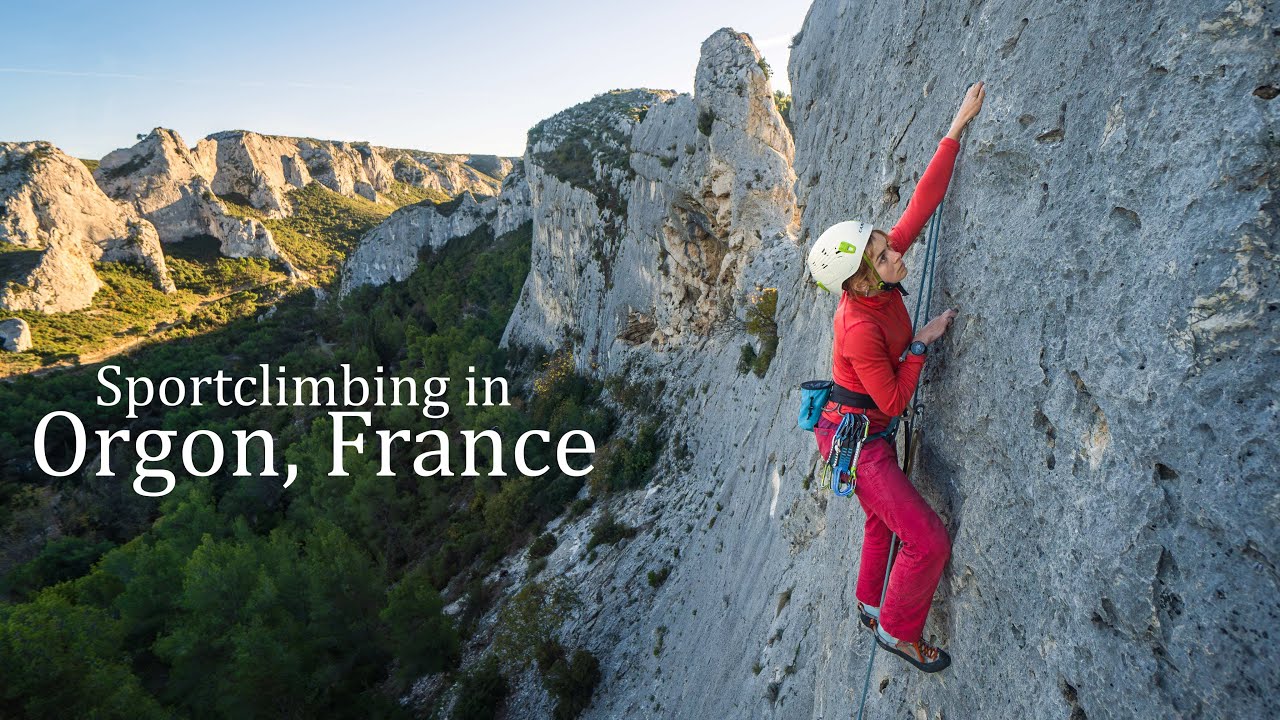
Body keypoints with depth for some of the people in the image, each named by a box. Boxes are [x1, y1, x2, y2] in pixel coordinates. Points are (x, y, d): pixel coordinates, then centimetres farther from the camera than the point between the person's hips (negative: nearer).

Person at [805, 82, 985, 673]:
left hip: (870, 426, 9)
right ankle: (897, 629, 16)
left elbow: (923, 201, -9)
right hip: (855, 436, -9)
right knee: (928, 540, -6)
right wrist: (923, 343, -16)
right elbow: (894, 402, -21)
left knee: (883, 518, 28)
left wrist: (958, 127, -9)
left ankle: (870, 605, 49)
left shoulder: (881, 282, -12)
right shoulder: (860, 329, -32)